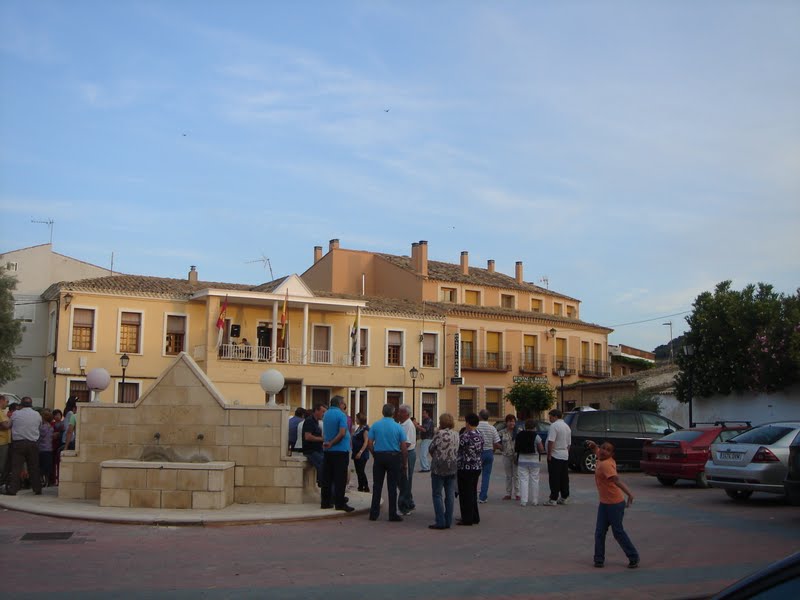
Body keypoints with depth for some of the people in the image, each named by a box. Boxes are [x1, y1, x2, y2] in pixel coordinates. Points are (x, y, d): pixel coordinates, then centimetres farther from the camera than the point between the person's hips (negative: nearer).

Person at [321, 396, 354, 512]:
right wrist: (331, 444, -14)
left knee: (327, 477, 10)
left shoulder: (326, 414, 10)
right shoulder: (341, 415, -12)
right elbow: (342, 433, -20)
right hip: (340, 450, -7)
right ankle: (340, 503, -3)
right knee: (340, 478, -3)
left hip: (327, 450, 7)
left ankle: (325, 502, 13)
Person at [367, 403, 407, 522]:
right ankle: (393, 514, 6)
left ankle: (374, 513, 9)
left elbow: (370, 443, -3)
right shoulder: (398, 427, -4)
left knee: (377, 486, 8)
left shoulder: (375, 425, -1)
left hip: (379, 456, 2)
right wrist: (405, 462, 5)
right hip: (394, 457, -1)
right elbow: (404, 447, -5)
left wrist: (374, 455, 12)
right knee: (392, 487, 3)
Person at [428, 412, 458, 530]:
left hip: (439, 467, -6)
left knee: (437, 494, 1)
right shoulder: (456, 435, 5)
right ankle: (448, 521, 11)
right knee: (450, 495, 8)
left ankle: (440, 522, -2)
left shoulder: (439, 434, -12)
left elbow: (431, 448, -4)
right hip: (453, 467, 6)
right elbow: (457, 451, 11)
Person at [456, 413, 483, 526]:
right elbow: (481, 451, 13)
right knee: (473, 493, 16)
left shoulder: (465, 436, -18)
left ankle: (467, 519, 5)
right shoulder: (480, 436, 6)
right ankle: (475, 517, 22)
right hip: (477, 467, 8)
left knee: (465, 494, 1)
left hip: (465, 468, -8)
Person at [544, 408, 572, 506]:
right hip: (565, 456, 9)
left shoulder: (554, 426, -14)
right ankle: (564, 498, 17)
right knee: (564, 478, 12)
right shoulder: (567, 426, 15)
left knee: (554, 479, -6)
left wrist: (549, 455, -16)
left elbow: (551, 442, -21)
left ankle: (553, 499, -6)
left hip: (555, 456, -9)